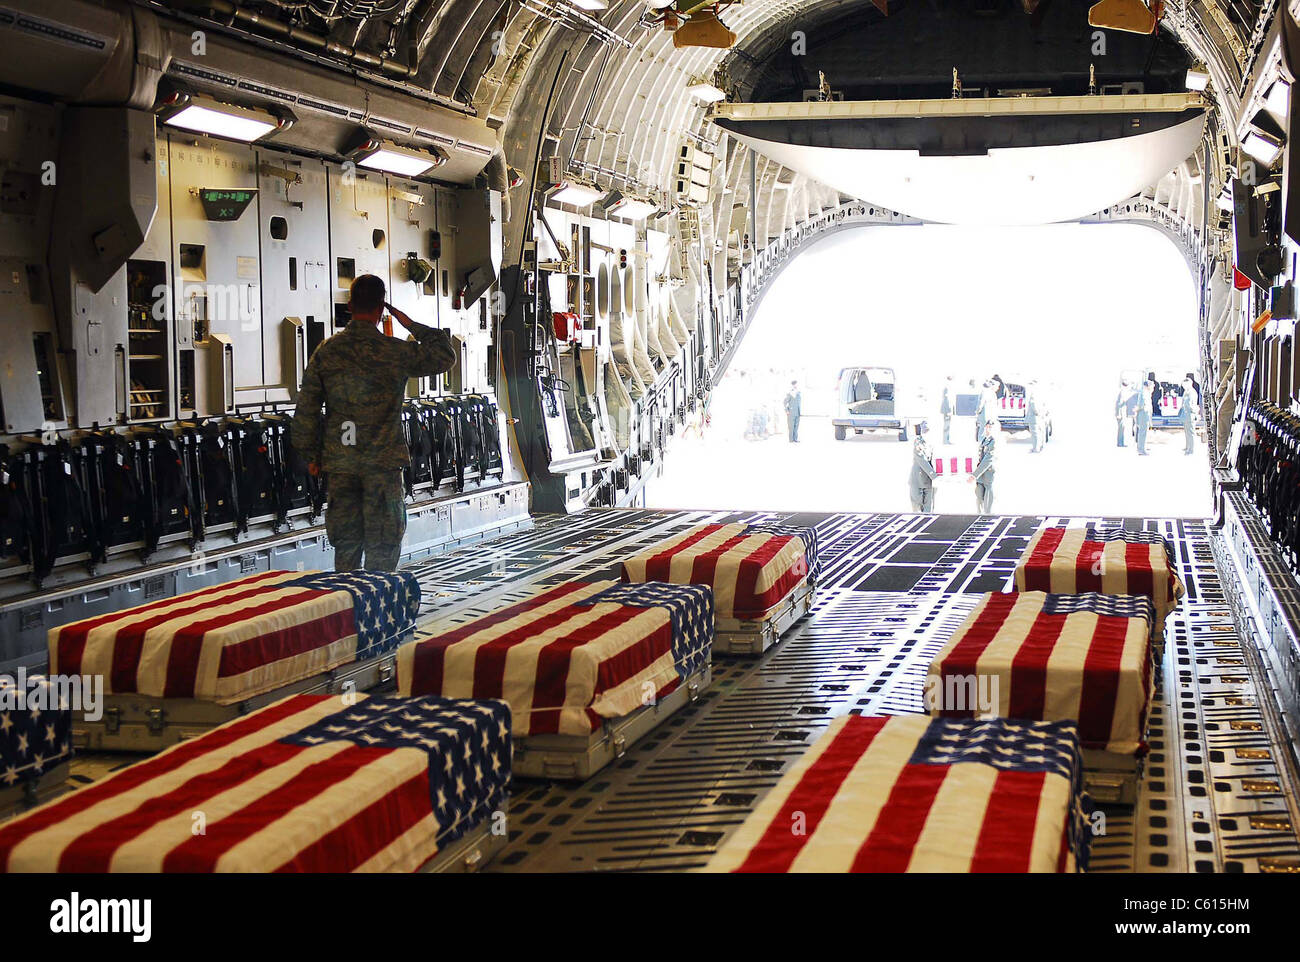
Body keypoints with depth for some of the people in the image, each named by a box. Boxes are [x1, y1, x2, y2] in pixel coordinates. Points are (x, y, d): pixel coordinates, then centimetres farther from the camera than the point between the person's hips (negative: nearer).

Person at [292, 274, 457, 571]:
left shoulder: (326, 351, 1)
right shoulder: (395, 352, -8)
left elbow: (306, 409, 4)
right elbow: (446, 356, 4)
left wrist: (311, 455, 12)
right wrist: (413, 326, 7)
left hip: (339, 462, 3)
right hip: (383, 460, -3)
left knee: (345, 541, 12)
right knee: (382, 545, 4)